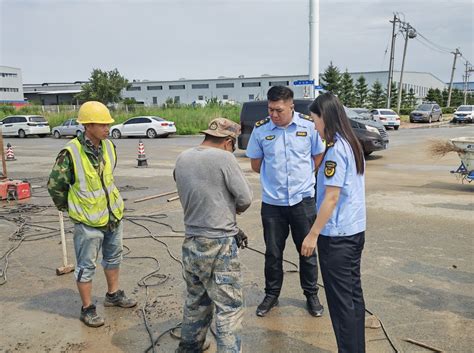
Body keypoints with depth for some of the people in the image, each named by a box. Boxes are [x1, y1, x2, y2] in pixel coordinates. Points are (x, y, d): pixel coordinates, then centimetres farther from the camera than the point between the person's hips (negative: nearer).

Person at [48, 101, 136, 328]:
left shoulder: (109, 147, -2)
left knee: (113, 258, 21)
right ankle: (87, 309, 23)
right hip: (88, 221, -7)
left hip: (114, 215, 7)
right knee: (86, 266, 7)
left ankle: (113, 295, 41)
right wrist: (68, 207, 1)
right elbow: (55, 185, -11)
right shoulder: (71, 153, -21)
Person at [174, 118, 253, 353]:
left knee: (196, 299, 23)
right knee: (229, 306, 4)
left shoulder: (182, 159, 4)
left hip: (191, 241, 7)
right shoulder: (224, 158, -14)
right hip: (219, 244, -7)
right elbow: (245, 199, -10)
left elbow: (189, 198, 9)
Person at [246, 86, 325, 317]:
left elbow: (319, 158, 8)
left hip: (303, 200, 0)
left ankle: (311, 295, 31)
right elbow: (256, 165, 6)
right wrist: (275, 178, 4)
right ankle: (271, 294, 31)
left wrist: (301, 176, 5)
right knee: (273, 253, 12)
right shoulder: (260, 129, -5)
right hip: (272, 202, 1)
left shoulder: (308, 125, -6)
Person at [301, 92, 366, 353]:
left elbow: (332, 197, -20)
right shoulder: (353, 144, 8)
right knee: (353, 293, 17)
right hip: (355, 230, 9)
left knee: (341, 299, 3)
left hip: (337, 234, -9)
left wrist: (313, 234, -15)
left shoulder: (336, 149, -18)